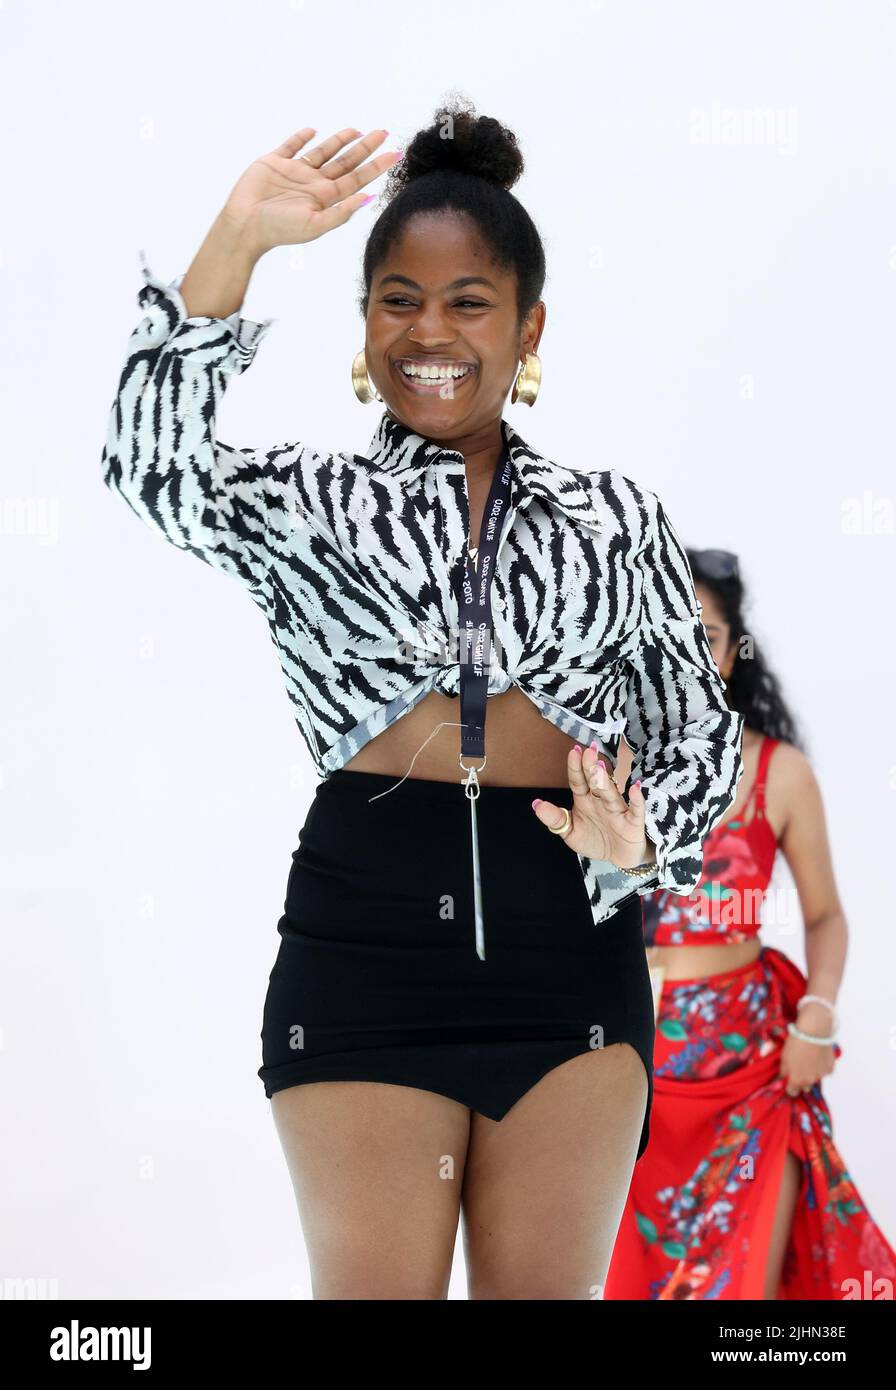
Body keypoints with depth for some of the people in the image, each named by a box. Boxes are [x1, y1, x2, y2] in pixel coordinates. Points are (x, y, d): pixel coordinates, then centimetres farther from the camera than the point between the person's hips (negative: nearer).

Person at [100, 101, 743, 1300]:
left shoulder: (614, 518, 12)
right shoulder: (308, 507, 8)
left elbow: (704, 733, 13)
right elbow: (155, 467, -13)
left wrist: (640, 843, -9)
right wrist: (238, 242, -18)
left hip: (569, 941, 2)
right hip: (366, 932, -1)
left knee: (545, 1291, 6)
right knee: (375, 1286, 2)